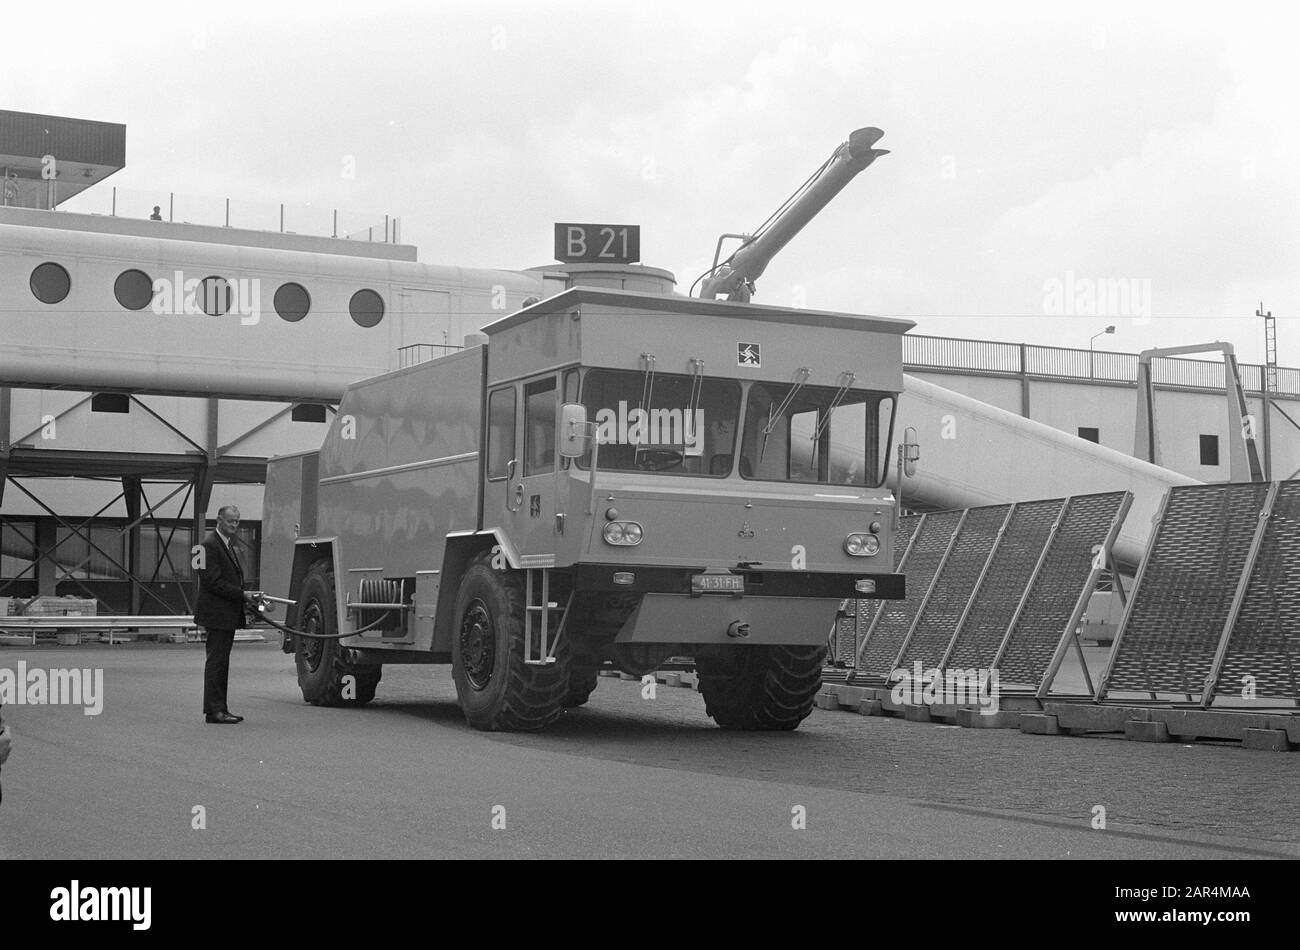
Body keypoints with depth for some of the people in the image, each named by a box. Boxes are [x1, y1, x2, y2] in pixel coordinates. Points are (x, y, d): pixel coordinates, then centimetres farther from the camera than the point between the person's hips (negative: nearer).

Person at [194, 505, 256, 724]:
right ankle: (213, 711, -5)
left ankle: (220, 708, 17)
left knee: (222, 662, 12)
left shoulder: (233, 542, 17)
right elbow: (213, 581, -19)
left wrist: (245, 596, 10)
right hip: (216, 613, -9)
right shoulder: (210, 545, -13)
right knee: (216, 661, -7)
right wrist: (242, 595, -17)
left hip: (230, 614, 9)